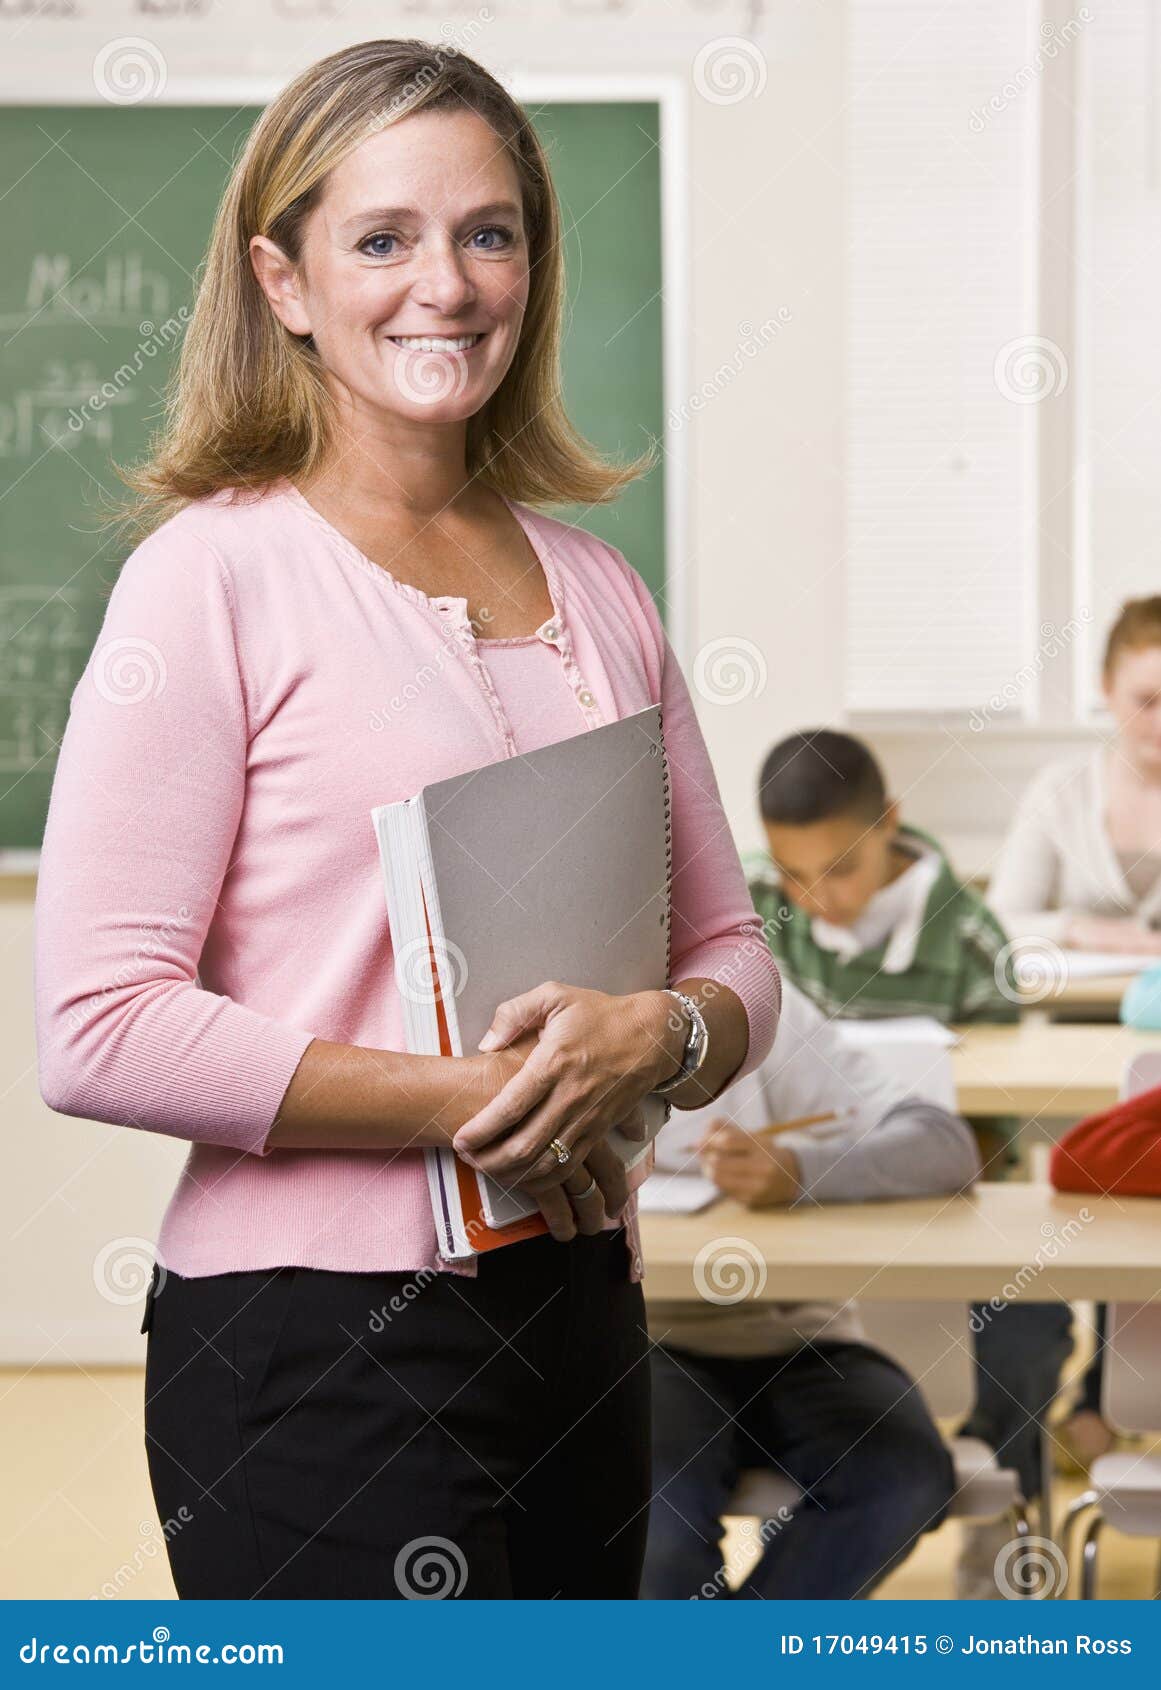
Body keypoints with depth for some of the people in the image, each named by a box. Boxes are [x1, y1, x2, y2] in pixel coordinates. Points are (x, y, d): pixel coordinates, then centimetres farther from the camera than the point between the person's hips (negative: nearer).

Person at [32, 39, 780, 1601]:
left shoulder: (596, 592, 11)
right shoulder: (215, 575, -8)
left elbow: (733, 951, 14)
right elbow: (95, 1032, -15)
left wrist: (658, 1035, -9)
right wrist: (469, 1099, -17)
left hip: (577, 1314, 6)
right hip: (312, 1345, -6)